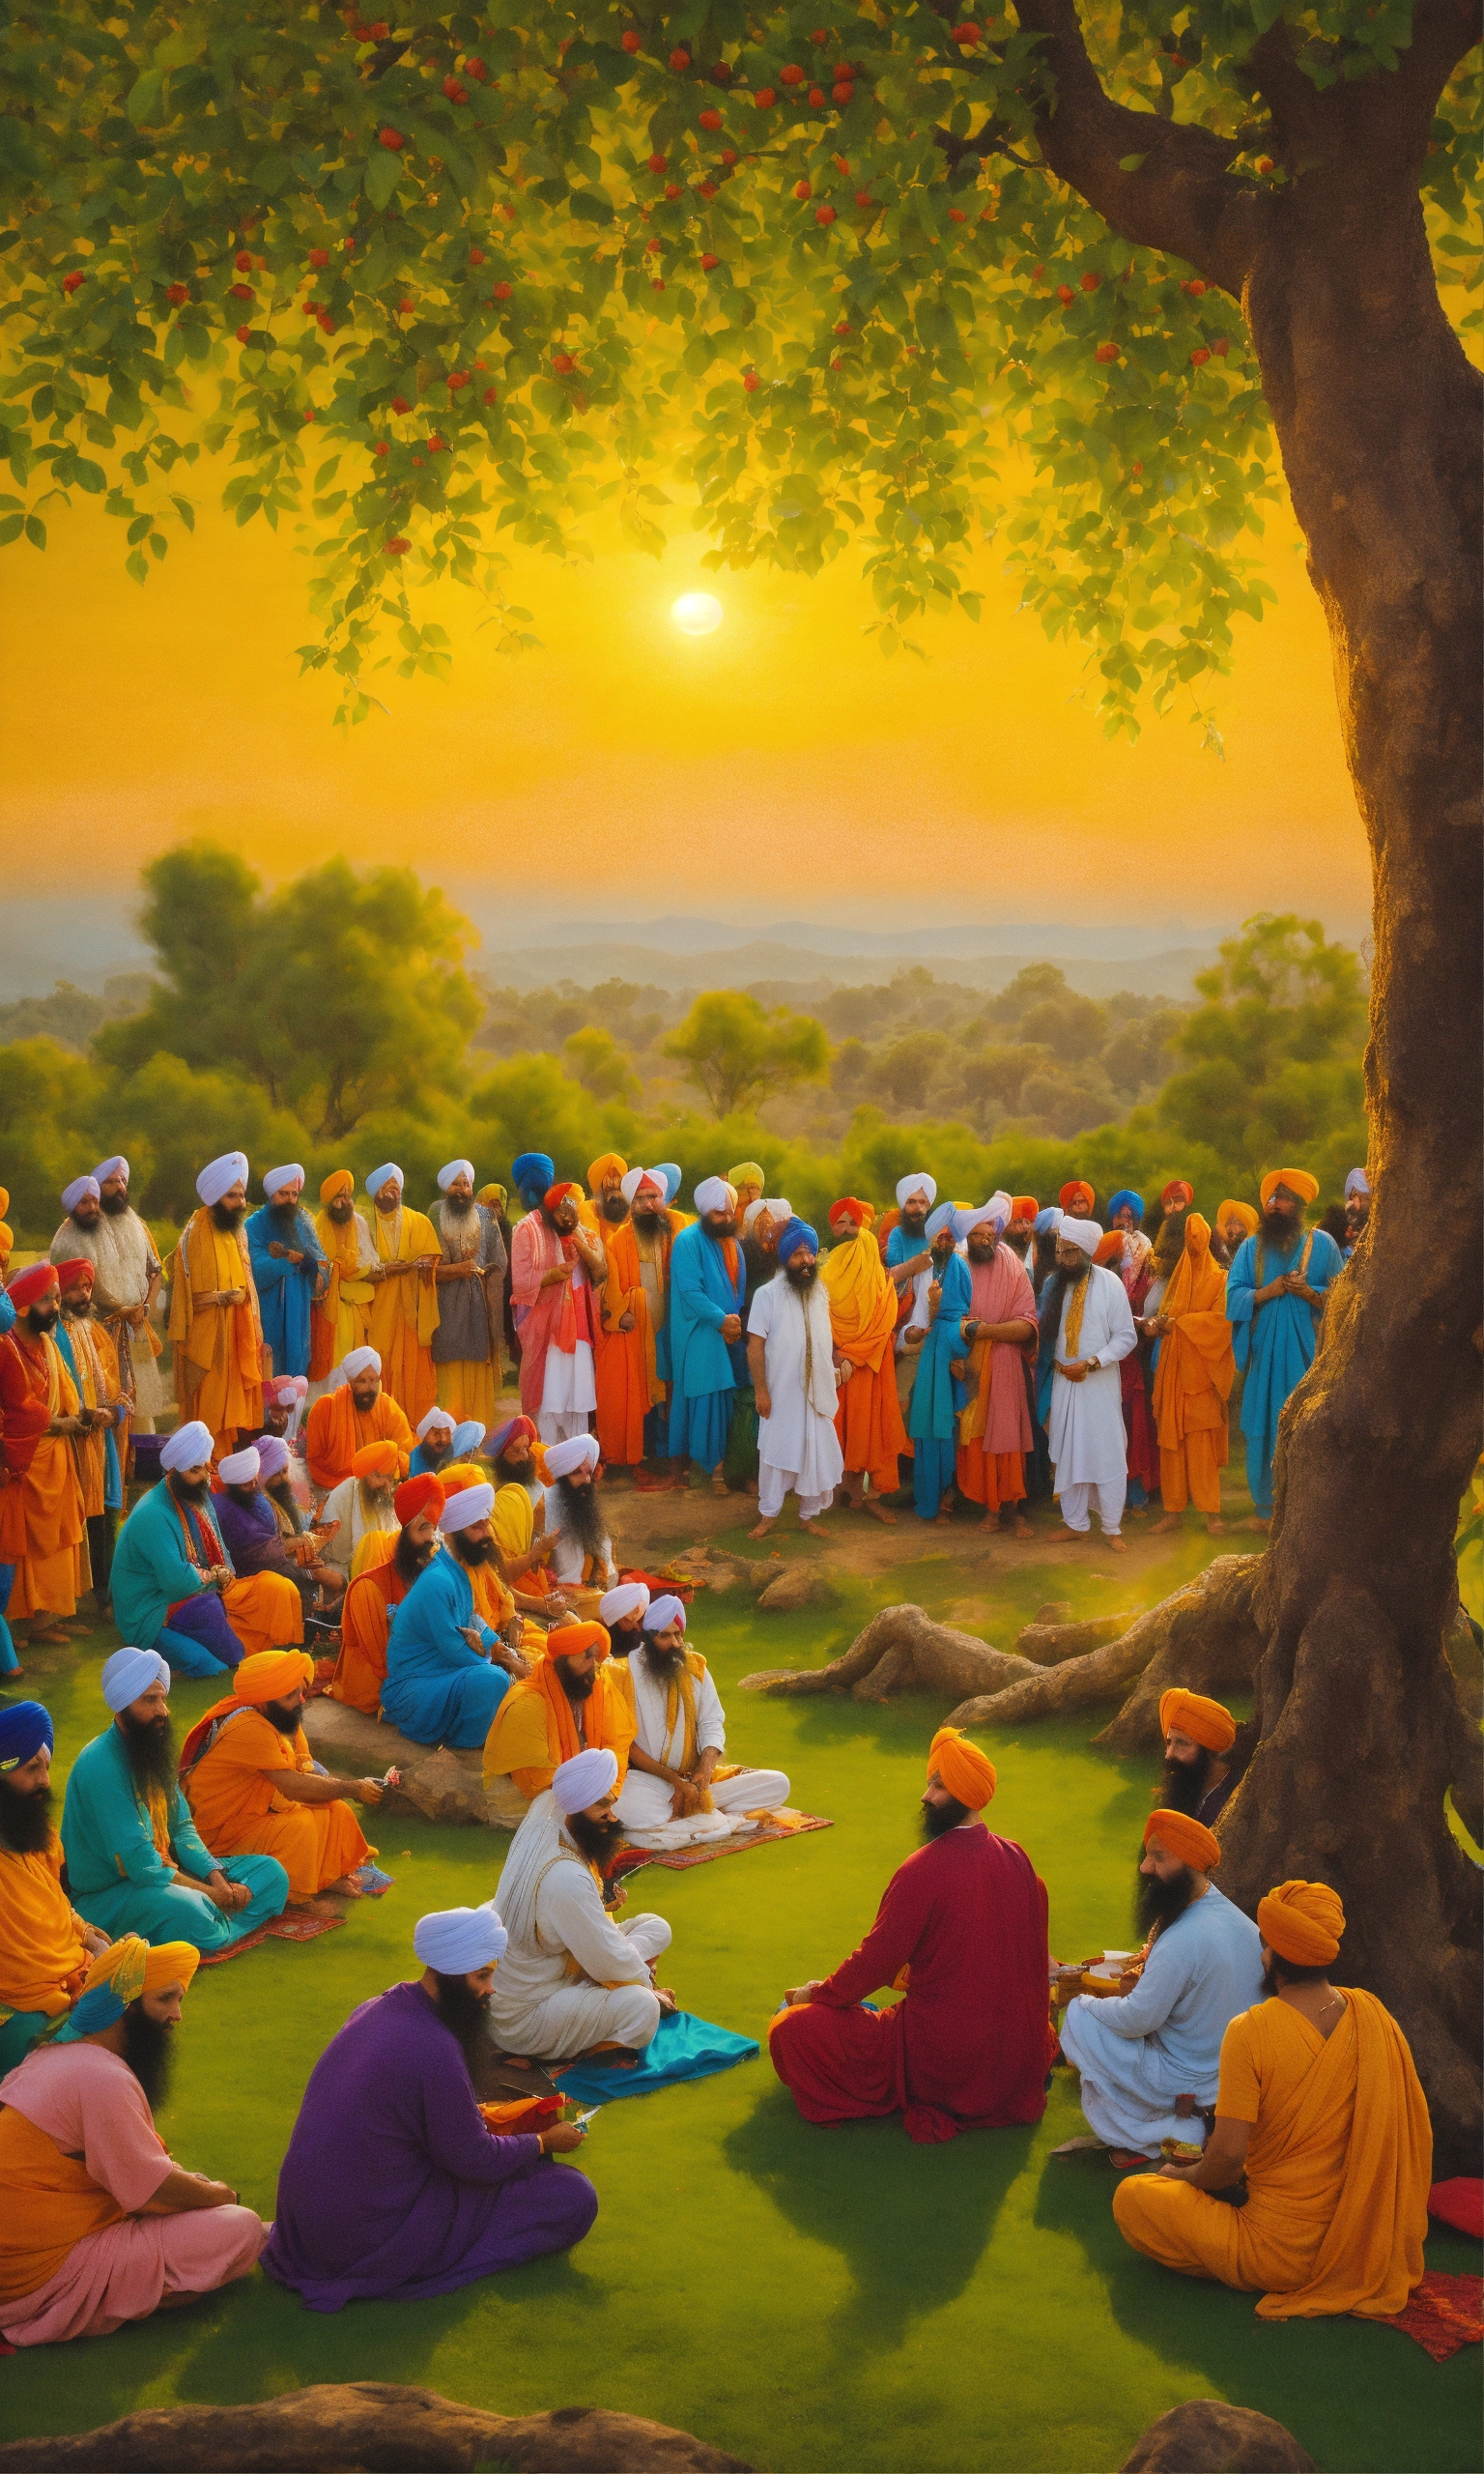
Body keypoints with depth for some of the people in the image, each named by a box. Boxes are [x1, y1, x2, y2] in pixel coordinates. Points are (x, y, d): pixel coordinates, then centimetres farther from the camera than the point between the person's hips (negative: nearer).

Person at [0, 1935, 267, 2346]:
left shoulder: (53, 2055, 10)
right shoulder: (103, 2077, -21)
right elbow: (156, 2189, -16)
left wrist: (201, 2187, 4)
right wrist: (219, 2196, 3)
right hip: (45, 2278, -10)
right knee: (241, 2228, -12)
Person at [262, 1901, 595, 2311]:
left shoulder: (375, 2010, 2)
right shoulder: (435, 2050, -25)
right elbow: (475, 2161, -12)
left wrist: (478, 2114, 20)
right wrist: (543, 2142, 3)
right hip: (372, 2242, -9)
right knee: (575, 2198, -5)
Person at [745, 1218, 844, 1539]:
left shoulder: (823, 1294, 6)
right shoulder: (768, 1294, -8)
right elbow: (755, 1346, -10)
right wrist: (760, 1390, -14)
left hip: (818, 1392, 4)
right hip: (781, 1392, -4)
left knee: (818, 1453, 7)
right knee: (776, 1452, 5)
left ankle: (809, 1514, 20)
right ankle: (769, 1514, 16)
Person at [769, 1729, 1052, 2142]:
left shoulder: (922, 1871, -20)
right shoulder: (1017, 1858, -1)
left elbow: (876, 1961, -14)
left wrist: (817, 1992, 4)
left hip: (943, 2060, -7)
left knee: (792, 2031, -3)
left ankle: (912, 2099, 4)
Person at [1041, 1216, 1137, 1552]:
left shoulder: (1109, 1283, -10)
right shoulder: (1053, 1284, 1)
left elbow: (1126, 1337, -9)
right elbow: (1045, 1331, 10)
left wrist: (1090, 1363, -17)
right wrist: (1054, 1361, -8)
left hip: (1100, 1382, -4)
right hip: (1063, 1380, 4)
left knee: (1107, 1455, 0)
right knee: (1068, 1452, 11)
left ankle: (1111, 1528, 11)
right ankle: (1075, 1522, 23)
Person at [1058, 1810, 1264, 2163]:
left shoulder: (1181, 1942, -28)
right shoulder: (1243, 1922, -2)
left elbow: (1136, 2020, -19)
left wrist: (1084, 2000, -3)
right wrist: (1152, 1964, 10)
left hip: (1190, 2086, -8)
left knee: (1079, 2016, -2)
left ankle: (1138, 2135, 3)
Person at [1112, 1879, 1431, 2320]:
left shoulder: (1250, 2031, -22)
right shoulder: (1372, 2012, -6)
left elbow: (1228, 2156, -21)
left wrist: (1186, 2177, 3)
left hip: (1283, 2255, -7)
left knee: (1130, 2197, 4)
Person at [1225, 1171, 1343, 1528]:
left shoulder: (1321, 1244, 4)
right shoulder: (1251, 1247, 11)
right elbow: (1233, 1294, 3)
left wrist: (1307, 1292, -18)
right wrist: (1268, 1291, -14)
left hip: (1306, 1353, -2)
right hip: (1263, 1351, 3)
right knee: (1262, 1429, 3)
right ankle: (1264, 1508, 11)